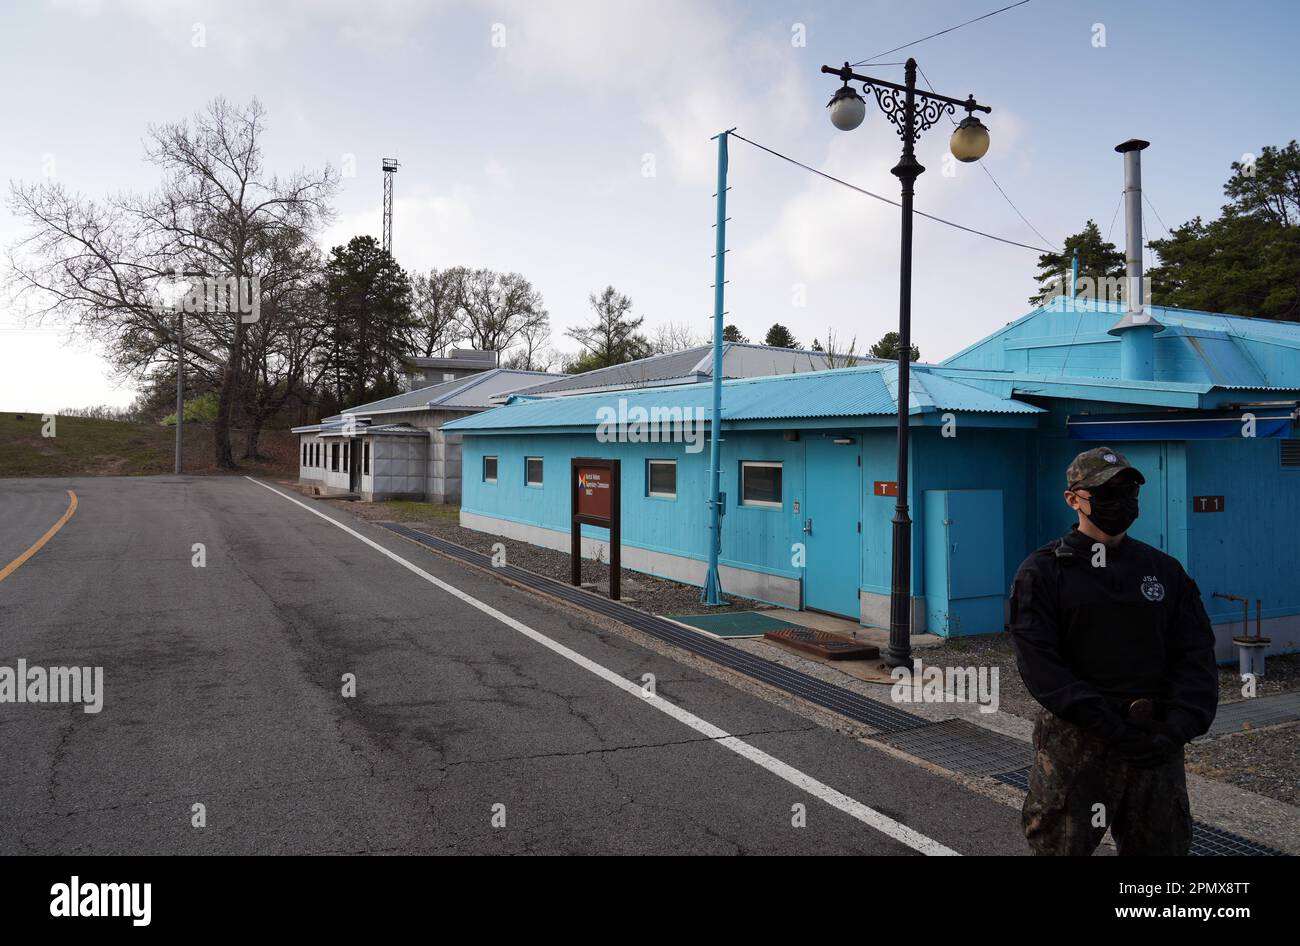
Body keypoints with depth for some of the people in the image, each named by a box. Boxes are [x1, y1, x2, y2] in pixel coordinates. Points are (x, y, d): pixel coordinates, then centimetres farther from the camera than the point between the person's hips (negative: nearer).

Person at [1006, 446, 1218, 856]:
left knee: (1163, 844, 14)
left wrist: (1178, 728, -10)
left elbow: (1196, 656, 5)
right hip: (1075, 740, -4)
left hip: (1156, 743, 4)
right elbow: (1038, 663, -11)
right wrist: (1108, 725, -18)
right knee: (1063, 843, 3)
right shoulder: (1043, 571, -2)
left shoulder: (1165, 570, 11)